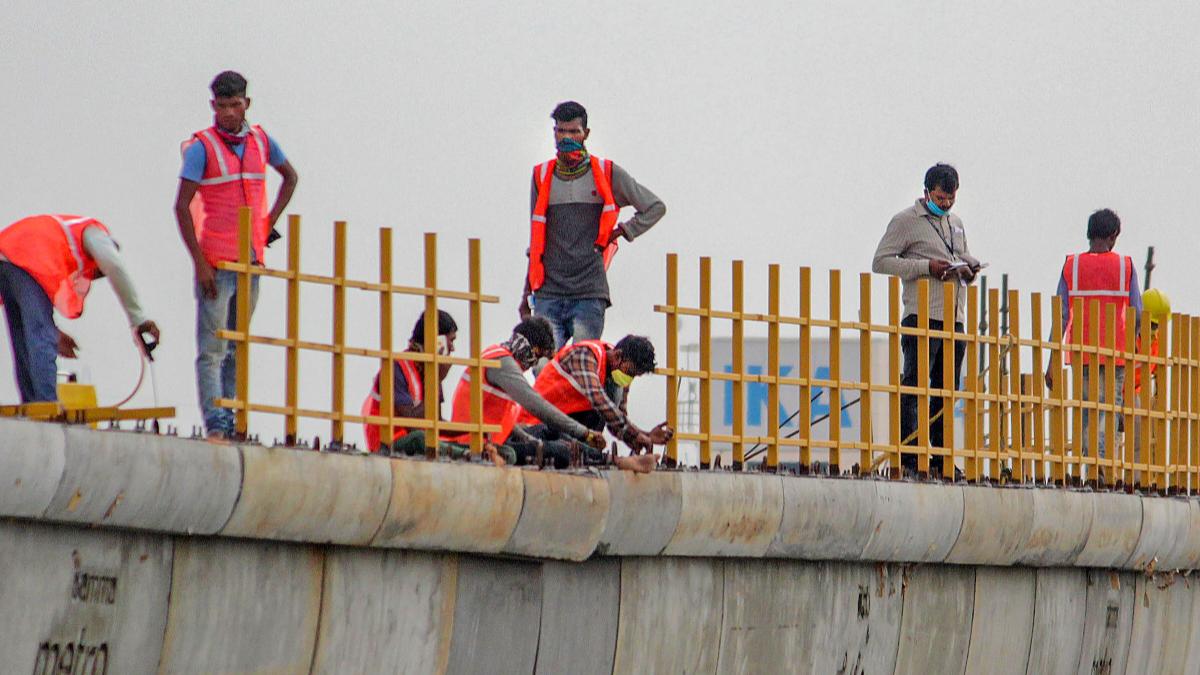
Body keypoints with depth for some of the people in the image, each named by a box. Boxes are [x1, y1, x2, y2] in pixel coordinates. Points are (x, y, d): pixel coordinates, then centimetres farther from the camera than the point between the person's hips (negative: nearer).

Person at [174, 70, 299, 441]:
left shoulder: (261, 142, 9)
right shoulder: (201, 147, -6)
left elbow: (290, 176, 28)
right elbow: (182, 207, -9)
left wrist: (270, 220, 14)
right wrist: (200, 263, -14)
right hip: (216, 263, -5)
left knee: (236, 350, 7)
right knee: (212, 349, -10)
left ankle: (230, 424, 8)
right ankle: (215, 426, -16)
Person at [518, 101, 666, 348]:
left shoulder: (607, 174, 5)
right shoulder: (542, 176, 13)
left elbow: (656, 207, 14)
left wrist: (620, 232, 3)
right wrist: (527, 293, 19)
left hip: (590, 293, -2)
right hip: (548, 294, 2)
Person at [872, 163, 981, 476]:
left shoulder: (955, 223, 20)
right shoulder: (906, 221, -1)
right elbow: (881, 261, -7)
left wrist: (967, 268, 4)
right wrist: (926, 267, -14)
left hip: (954, 318, 7)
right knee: (915, 385, -9)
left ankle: (939, 455, 11)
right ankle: (908, 455, -11)